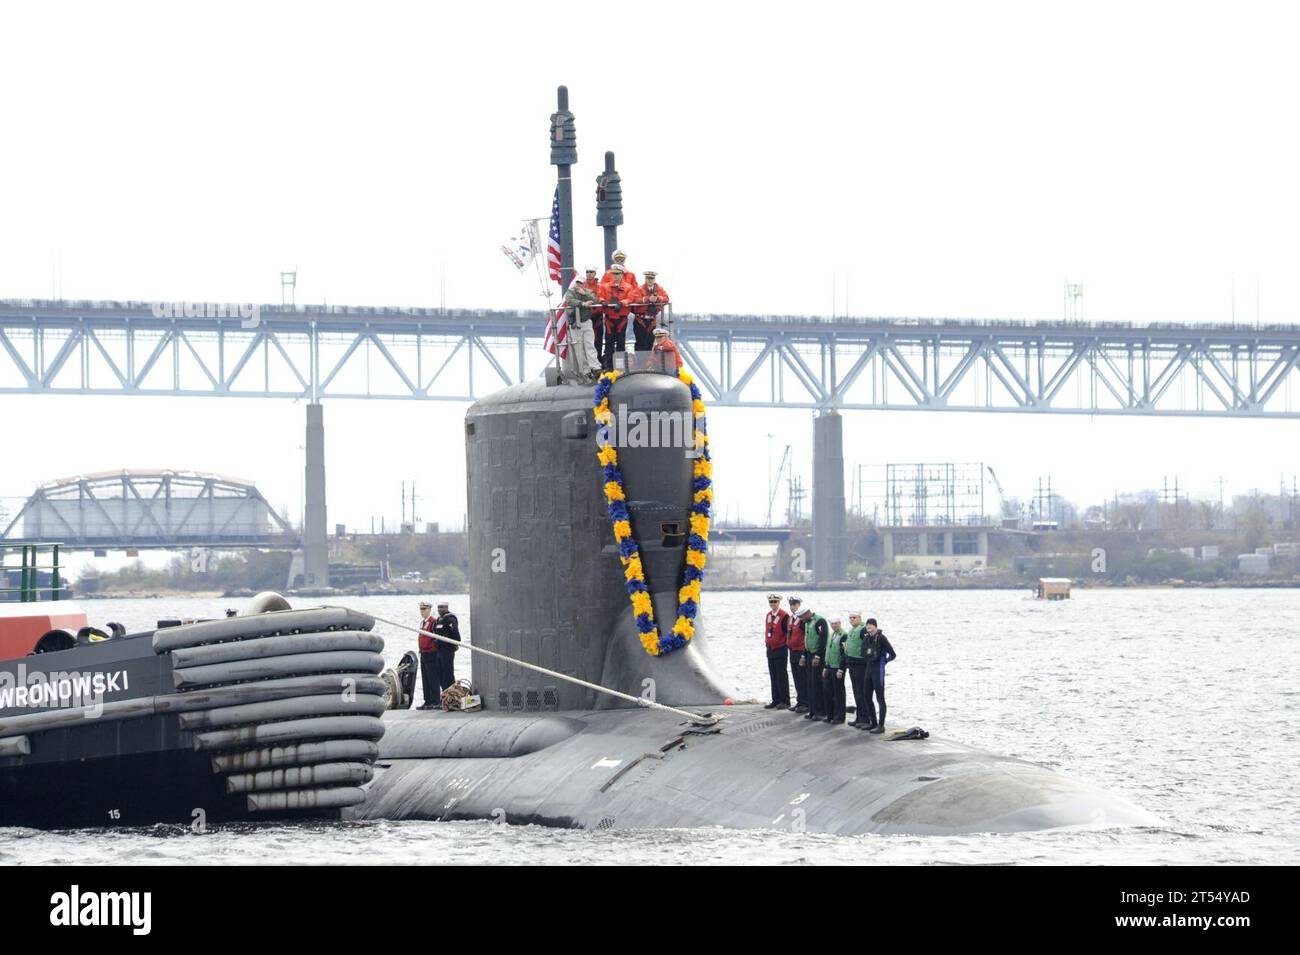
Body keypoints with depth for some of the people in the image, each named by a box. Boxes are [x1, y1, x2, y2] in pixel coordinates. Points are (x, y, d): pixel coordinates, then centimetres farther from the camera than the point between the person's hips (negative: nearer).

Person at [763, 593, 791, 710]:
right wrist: (767, 642, 15)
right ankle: (776, 700, 16)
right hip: (770, 649, 7)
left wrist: (786, 645, -10)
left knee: (781, 676, -3)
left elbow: (788, 633, -11)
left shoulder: (784, 616, -13)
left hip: (780, 650, -7)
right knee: (773, 676, 10)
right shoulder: (768, 615, 11)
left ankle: (785, 701, 1)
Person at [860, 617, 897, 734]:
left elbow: (893, 655, -11)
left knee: (880, 698, -5)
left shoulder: (881, 638, -13)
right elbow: (864, 653, 25)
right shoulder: (866, 637, 8)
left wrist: (883, 661, 1)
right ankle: (874, 723, 21)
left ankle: (881, 725, -3)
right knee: (867, 698, 11)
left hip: (878, 670, -8)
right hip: (869, 668, 8)